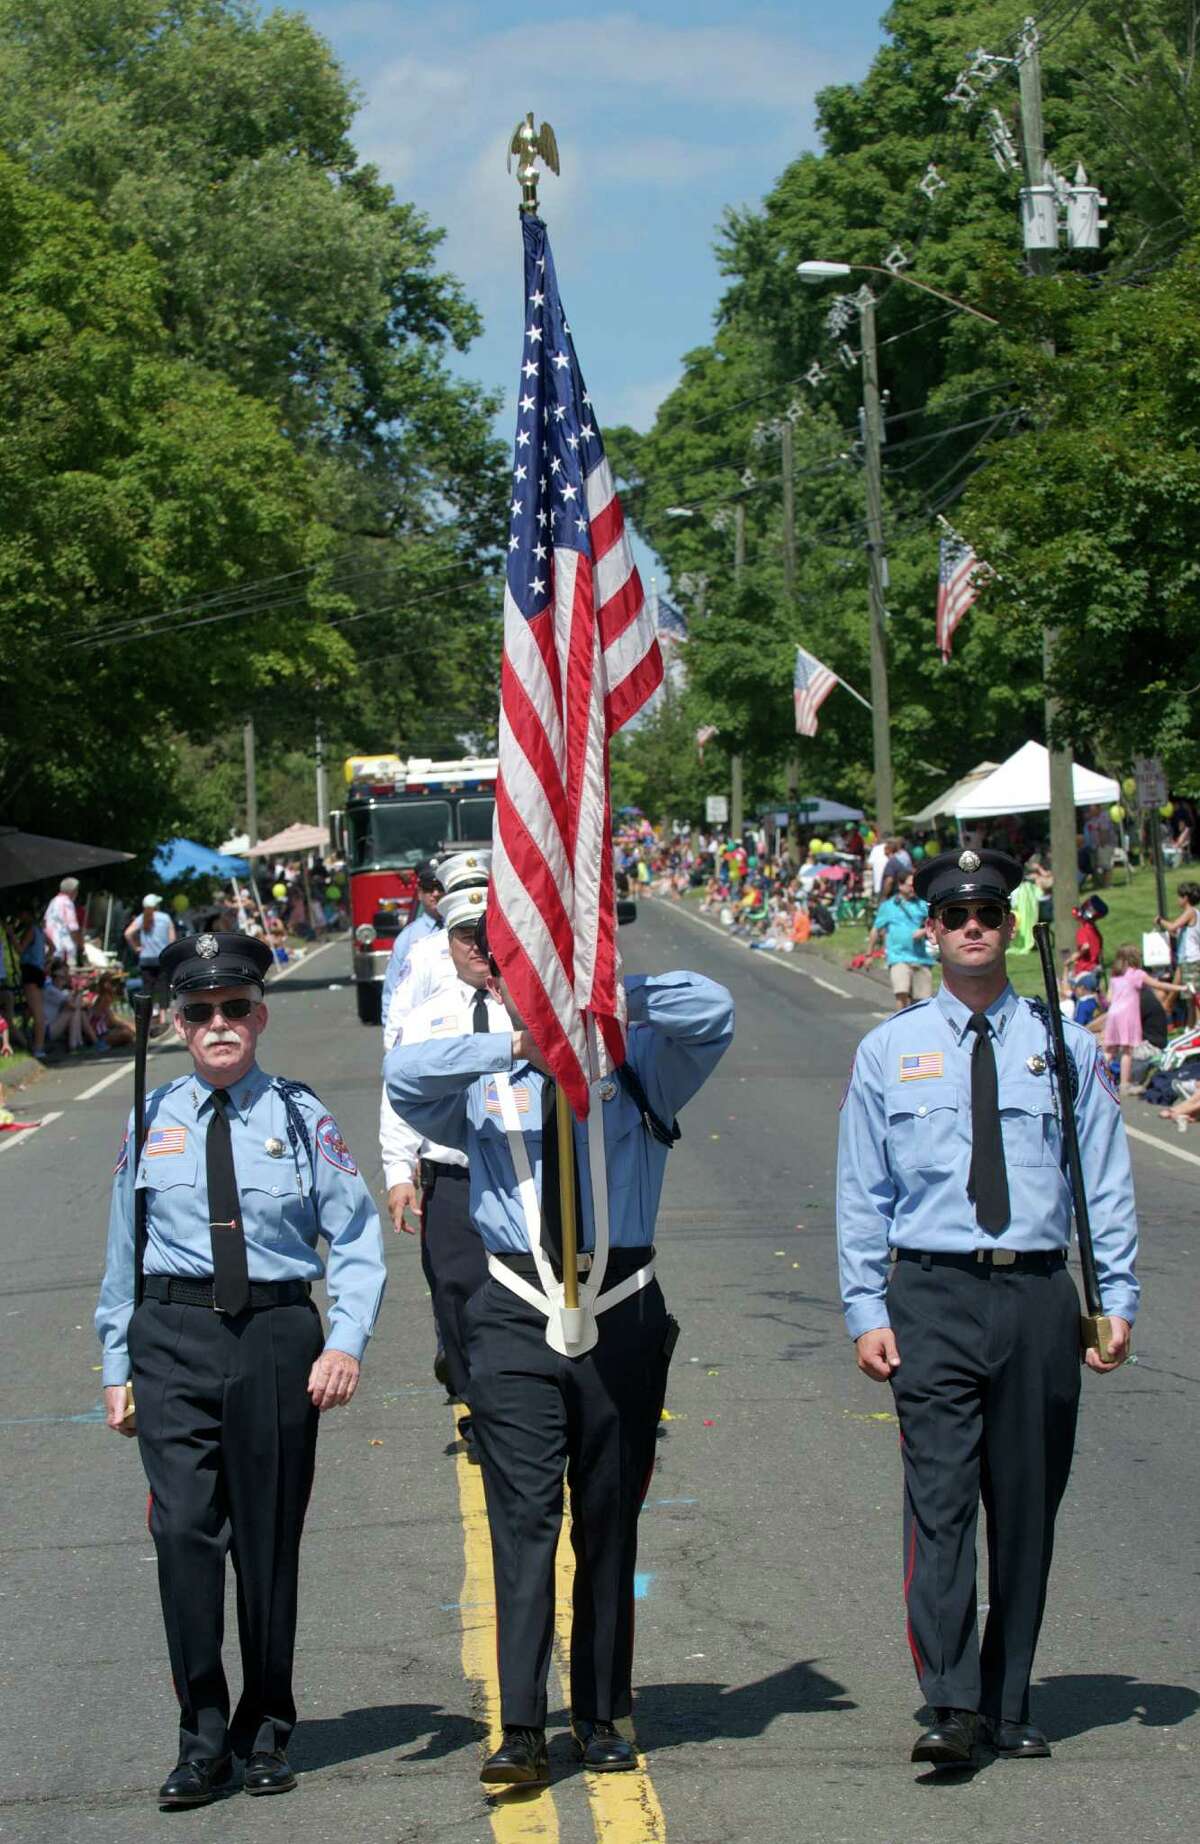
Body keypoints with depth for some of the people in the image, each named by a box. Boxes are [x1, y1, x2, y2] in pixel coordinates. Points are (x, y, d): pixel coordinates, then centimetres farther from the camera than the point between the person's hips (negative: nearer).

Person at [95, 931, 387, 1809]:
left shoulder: (302, 1118, 3)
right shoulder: (151, 1121, 7)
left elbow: (358, 1242, 1)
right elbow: (123, 1253, 12)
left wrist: (346, 1342, -12)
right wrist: (118, 1366, 9)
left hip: (277, 1334, 0)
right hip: (174, 1335, 0)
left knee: (270, 1538, 7)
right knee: (185, 1529, -10)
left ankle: (267, 1731, 22)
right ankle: (202, 1737, -1)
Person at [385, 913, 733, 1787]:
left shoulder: (634, 1067, 7)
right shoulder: (480, 1085, 7)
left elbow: (712, 1012, -8)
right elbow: (405, 1072, -13)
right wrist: (513, 1048, -20)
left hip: (622, 1314, 1)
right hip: (519, 1318, -1)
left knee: (610, 1523, 8)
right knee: (524, 1520, -8)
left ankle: (601, 1718, 18)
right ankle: (522, 1731, -10)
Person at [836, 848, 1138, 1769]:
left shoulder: (1064, 1047, 6)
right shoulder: (889, 1053, 7)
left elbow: (1108, 1182, 7)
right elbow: (862, 1196, 8)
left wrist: (1119, 1301, 0)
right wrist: (865, 1312, 0)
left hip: (1038, 1295, 1)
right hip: (932, 1296, -1)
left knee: (1027, 1508, 7)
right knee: (940, 1498, -13)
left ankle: (1011, 1706, 17)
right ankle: (953, 1704, -15)